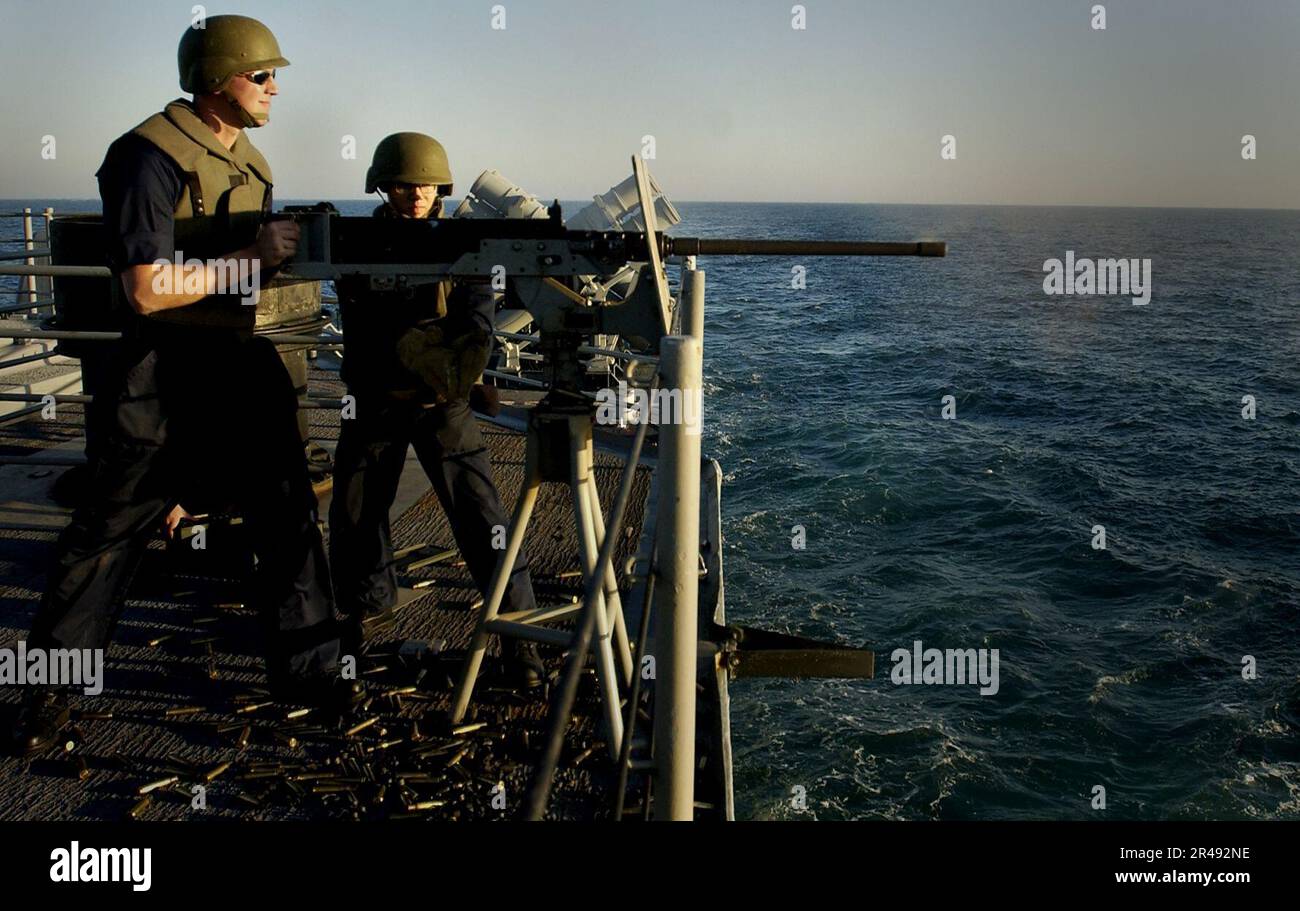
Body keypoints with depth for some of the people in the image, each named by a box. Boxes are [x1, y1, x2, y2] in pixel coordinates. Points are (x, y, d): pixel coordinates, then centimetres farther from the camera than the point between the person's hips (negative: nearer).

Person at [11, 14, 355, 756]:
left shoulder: (250, 161, 10)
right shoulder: (152, 157, -14)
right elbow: (146, 289, -22)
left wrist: (287, 249, 0)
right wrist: (251, 258, -20)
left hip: (242, 362, 7)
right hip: (163, 372, -7)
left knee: (290, 511, 5)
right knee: (109, 532, 5)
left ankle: (308, 668, 16)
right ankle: (52, 684, 22)